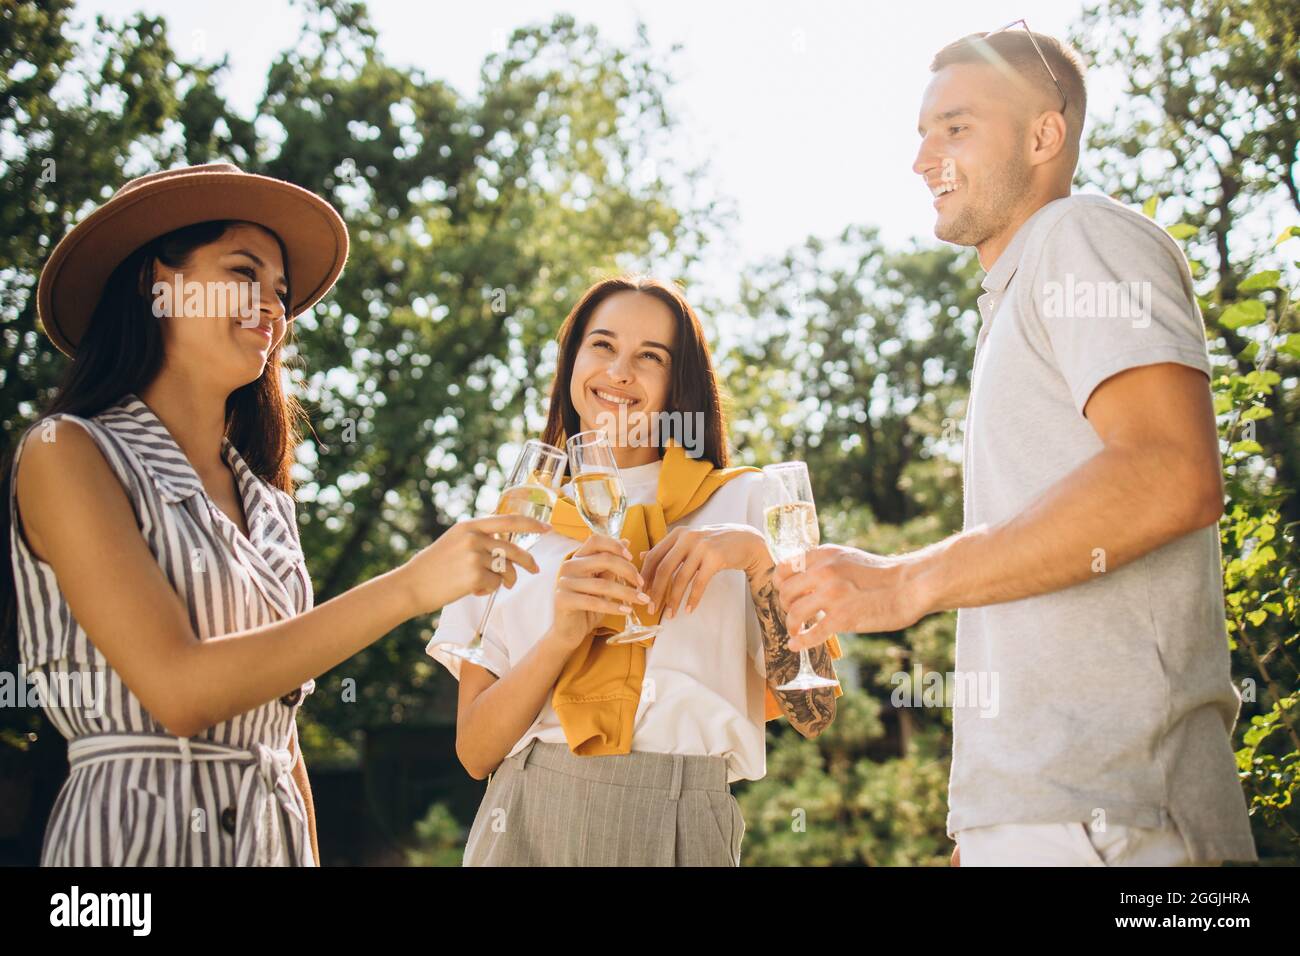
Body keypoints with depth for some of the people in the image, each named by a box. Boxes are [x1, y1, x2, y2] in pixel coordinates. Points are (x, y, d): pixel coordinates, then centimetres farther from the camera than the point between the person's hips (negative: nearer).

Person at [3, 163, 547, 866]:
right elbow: (177, 689, -19)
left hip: (274, 834, 6)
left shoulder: (265, 501, 10)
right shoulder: (66, 454, -8)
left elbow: (277, 731, 13)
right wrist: (409, 587, -22)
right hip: (139, 831, -6)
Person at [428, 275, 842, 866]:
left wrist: (757, 557, -13)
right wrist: (560, 635, -15)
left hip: (677, 833, -1)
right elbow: (475, 750, 1)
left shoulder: (743, 503, 6)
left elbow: (813, 713, -2)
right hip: (527, 827, 1)